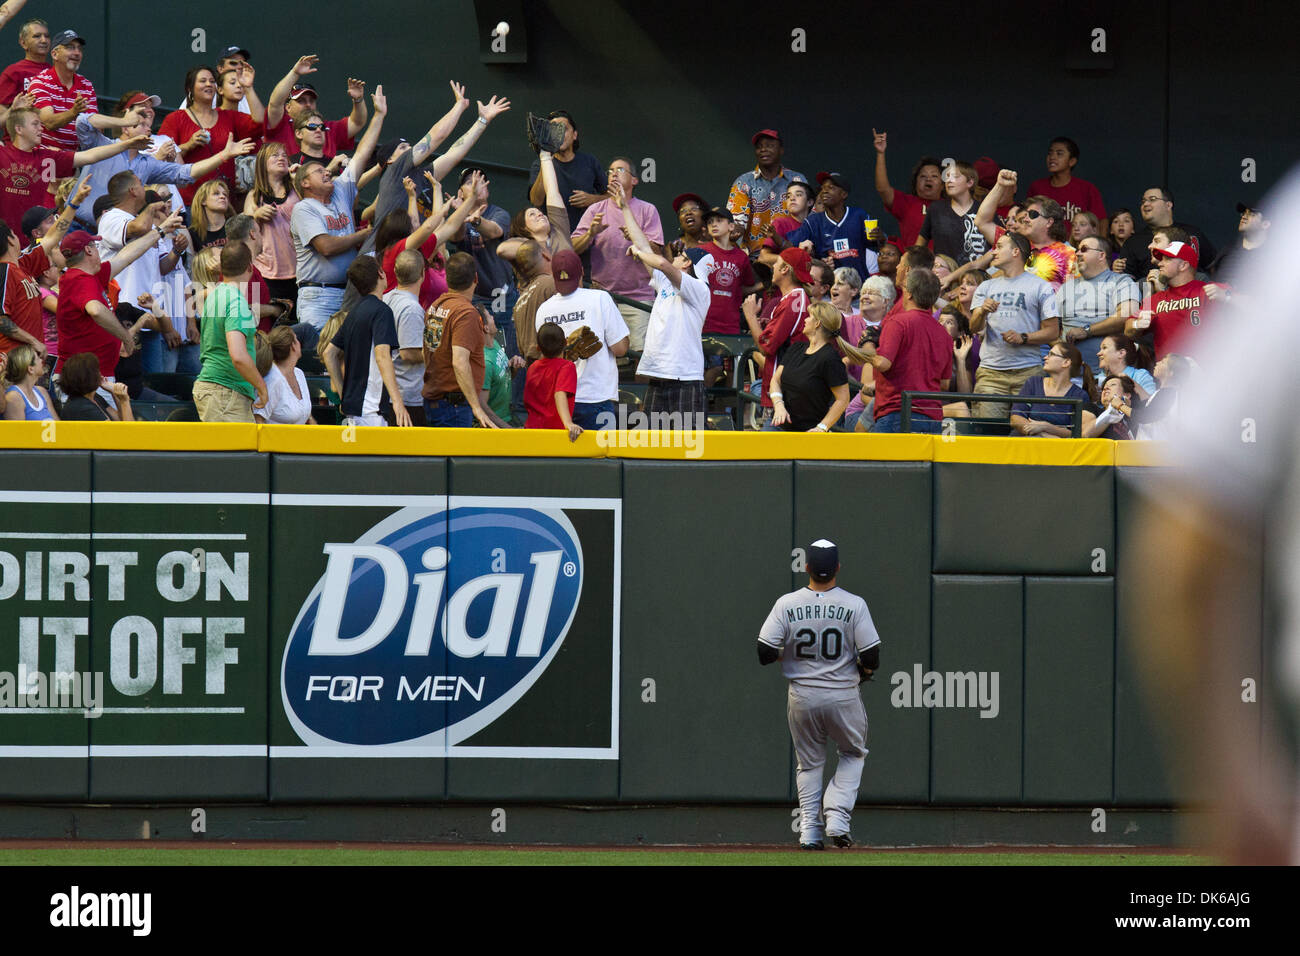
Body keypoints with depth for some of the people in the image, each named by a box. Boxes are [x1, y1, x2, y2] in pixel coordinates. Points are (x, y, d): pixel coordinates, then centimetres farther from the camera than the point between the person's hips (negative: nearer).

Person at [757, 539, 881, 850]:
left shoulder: (786, 604, -7)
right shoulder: (854, 605, -10)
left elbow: (764, 653, -7)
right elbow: (871, 658, -11)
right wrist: (863, 671, 12)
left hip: (801, 696, 1)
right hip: (843, 695, -1)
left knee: (808, 763, 17)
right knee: (853, 753, 20)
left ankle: (809, 830, 8)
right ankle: (837, 819, 4)